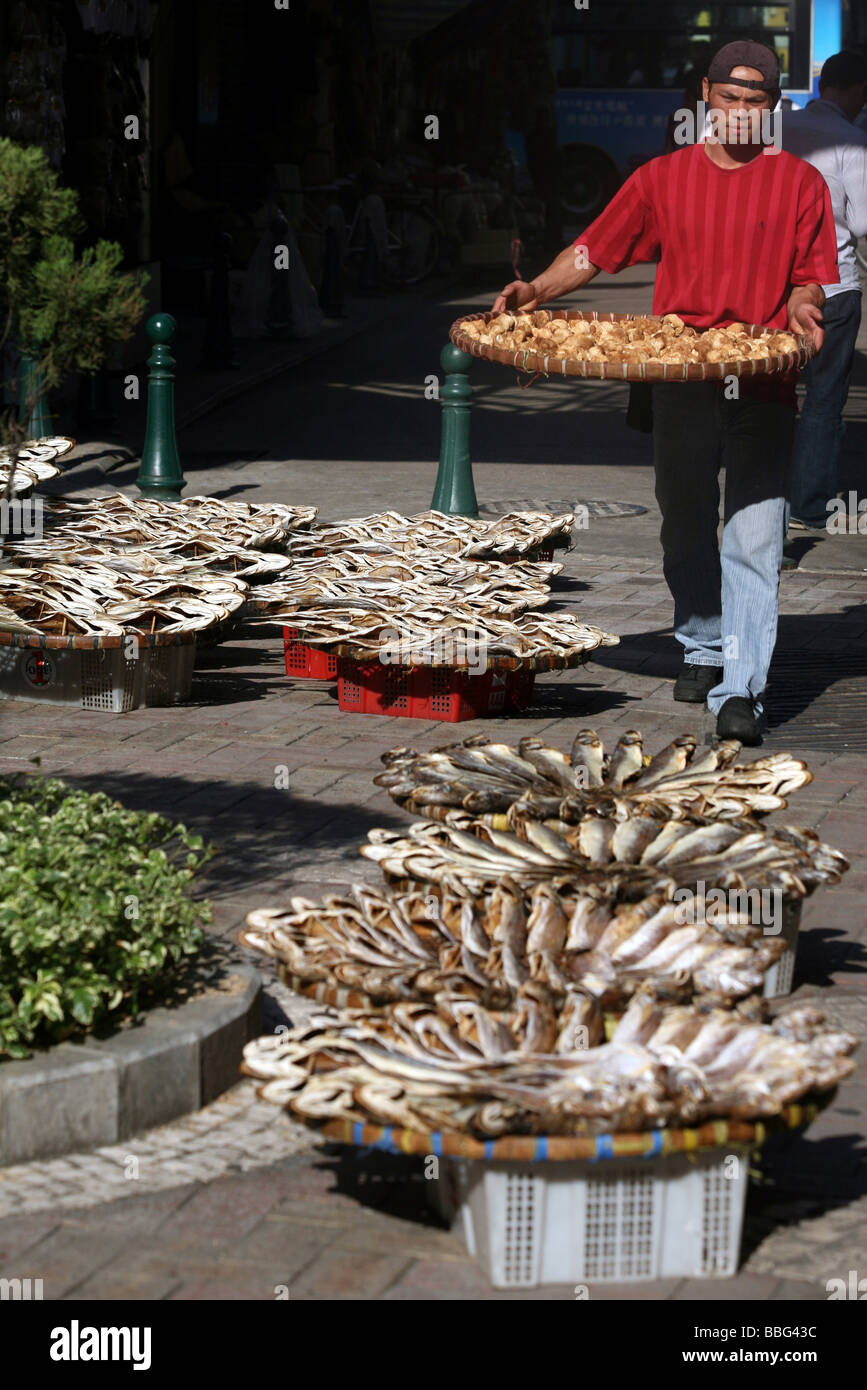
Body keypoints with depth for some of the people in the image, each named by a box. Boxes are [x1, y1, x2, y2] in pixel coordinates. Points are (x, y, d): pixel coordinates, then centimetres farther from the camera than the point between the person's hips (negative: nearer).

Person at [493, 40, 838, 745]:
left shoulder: (799, 182, 4)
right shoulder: (663, 178, 8)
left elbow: (810, 279, 5)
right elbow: (596, 249, 8)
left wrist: (802, 309, -17)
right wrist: (535, 290, -6)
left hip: (763, 386, -2)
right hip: (681, 378, 2)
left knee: (753, 539, -10)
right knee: (686, 528, 12)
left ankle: (740, 690, -11)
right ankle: (703, 648, 35)